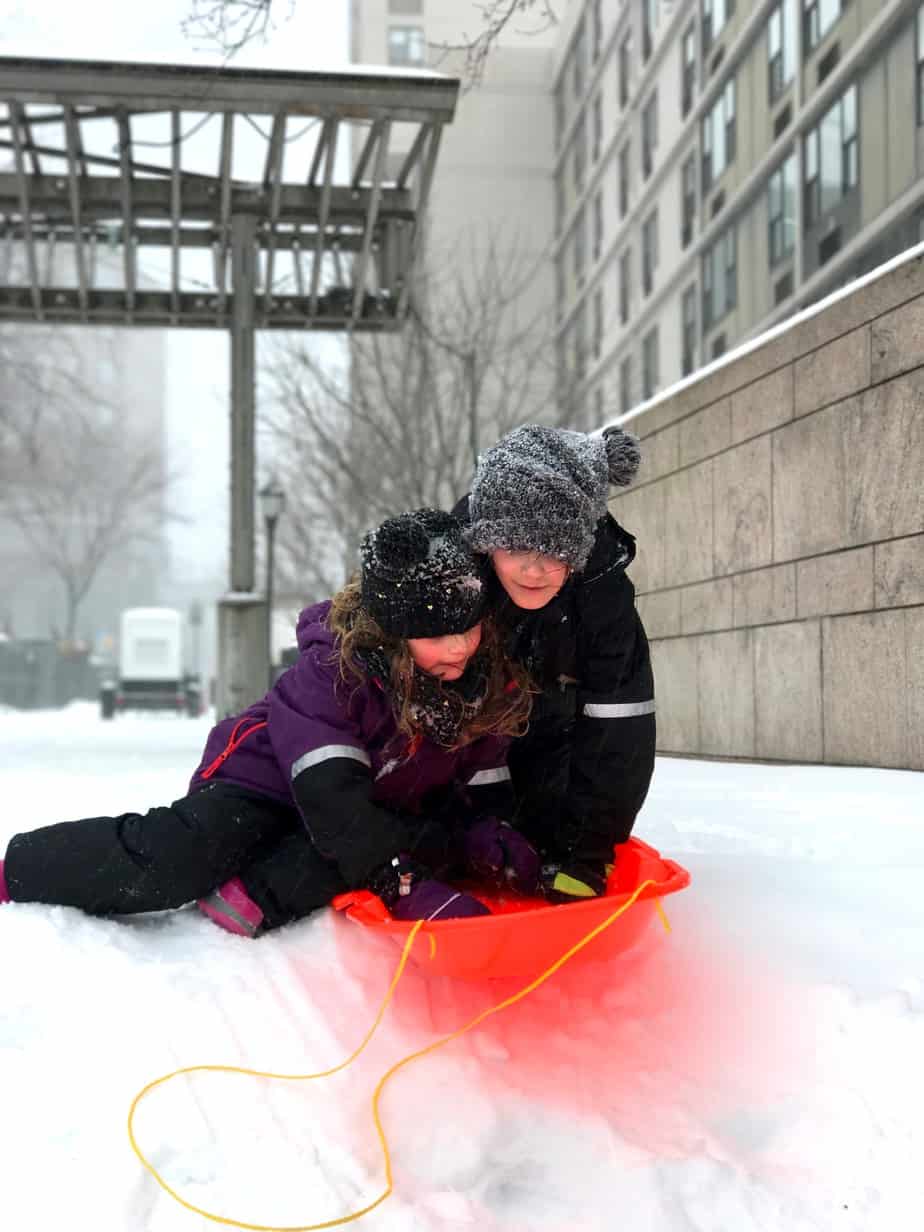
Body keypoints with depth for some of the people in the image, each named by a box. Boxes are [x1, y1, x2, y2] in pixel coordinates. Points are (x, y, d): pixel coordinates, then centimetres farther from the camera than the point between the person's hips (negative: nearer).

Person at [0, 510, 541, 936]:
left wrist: (491, 839, -23)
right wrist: (411, 887, -42)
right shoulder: (334, 667, -29)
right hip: (268, 782, -4)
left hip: (378, 805, 5)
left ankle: (253, 897, -33)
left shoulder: (491, 678, -12)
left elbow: (480, 788, 0)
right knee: (178, 860, -30)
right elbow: (332, 796, -36)